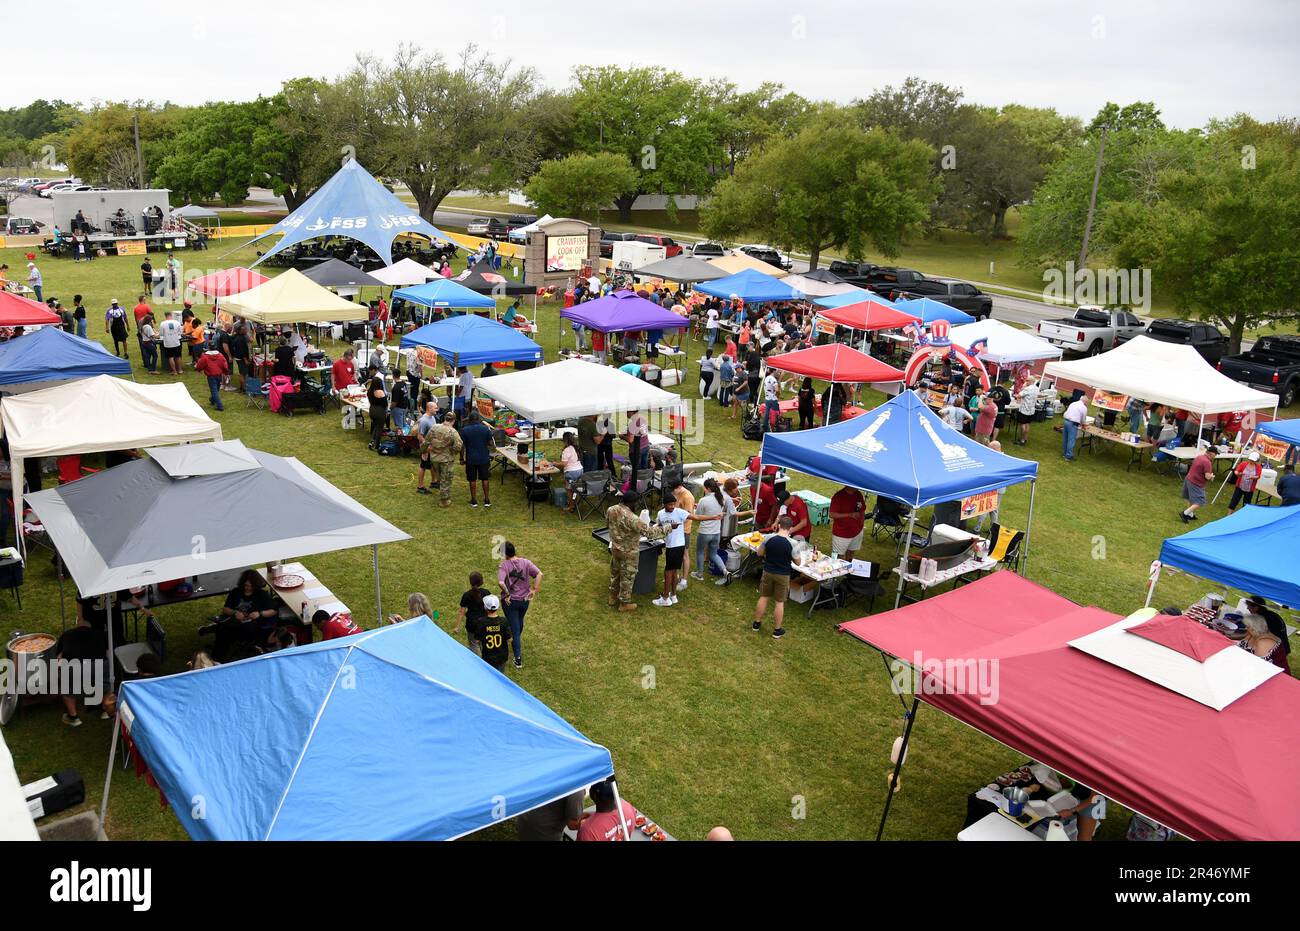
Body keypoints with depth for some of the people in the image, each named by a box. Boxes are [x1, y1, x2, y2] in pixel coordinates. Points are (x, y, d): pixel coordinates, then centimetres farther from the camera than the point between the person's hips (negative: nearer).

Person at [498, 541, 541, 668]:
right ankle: (518, 641, 58)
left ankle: (518, 659, 9)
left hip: (510, 601, -4)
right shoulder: (525, 562, -9)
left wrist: (507, 593, -19)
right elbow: (539, 574, -18)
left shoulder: (504, 565, -19)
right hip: (524, 599, 4)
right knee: (520, 621, 31)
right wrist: (534, 590, -11)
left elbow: (500, 582, -34)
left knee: (514, 628, 6)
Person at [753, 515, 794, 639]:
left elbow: (759, 554, 0)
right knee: (779, 602, 9)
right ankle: (778, 630, 18)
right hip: (783, 575, -2)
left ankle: (757, 624, 30)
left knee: (763, 598, 17)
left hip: (767, 572, 2)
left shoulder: (769, 539, -14)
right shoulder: (792, 544, -18)